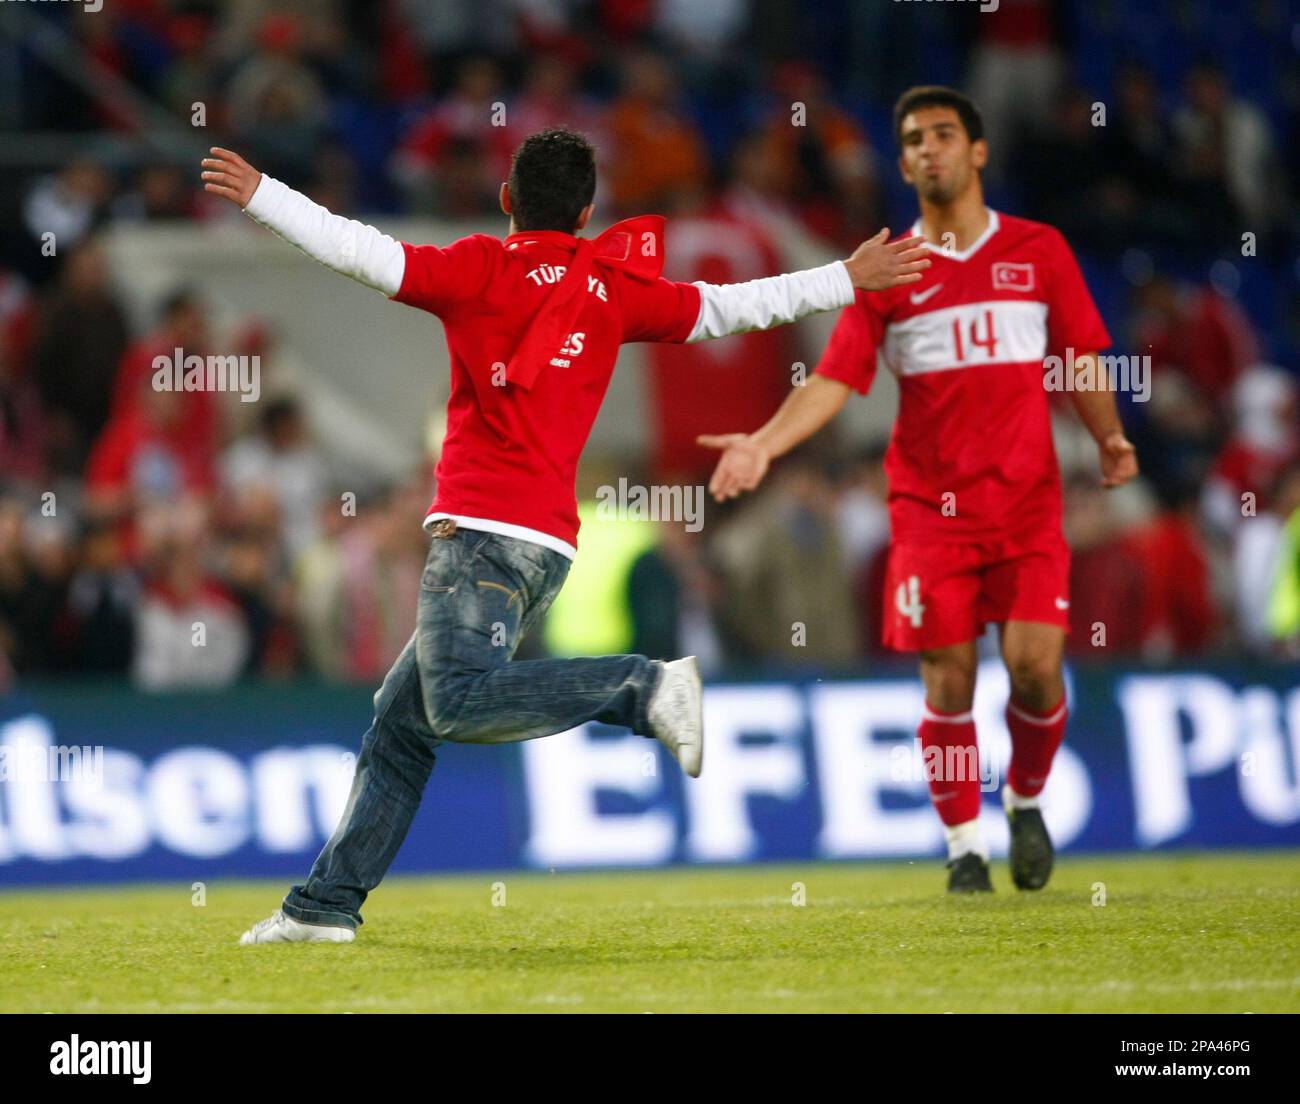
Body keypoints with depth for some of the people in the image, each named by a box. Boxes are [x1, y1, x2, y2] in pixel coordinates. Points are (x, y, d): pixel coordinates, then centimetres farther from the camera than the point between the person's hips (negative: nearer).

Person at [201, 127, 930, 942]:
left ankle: (647, 689, -29)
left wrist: (260, 194, 5)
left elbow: (363, 253, -4)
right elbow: (734, 307, 21)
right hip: (548, 543, 7)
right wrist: (849, 280, 33)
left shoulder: (482, 270, 2)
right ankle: (327, 903, 9)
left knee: (459, 700, -25)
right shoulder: (616, 287, 15)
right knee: (401, 721, 10)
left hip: (482, 529, -7)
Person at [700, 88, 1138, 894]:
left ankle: (1027, 803, 17)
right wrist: (764, 443, -14)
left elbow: (1082, 358, 13)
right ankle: (966, 848, 7)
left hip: (1027, 501, 0)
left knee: (1035, 665, -10)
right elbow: (835, 380, 0)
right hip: (930, 508, 0)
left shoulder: (1039, 251, 8)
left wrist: (1108, 436, -3)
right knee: (948, 677, -5)